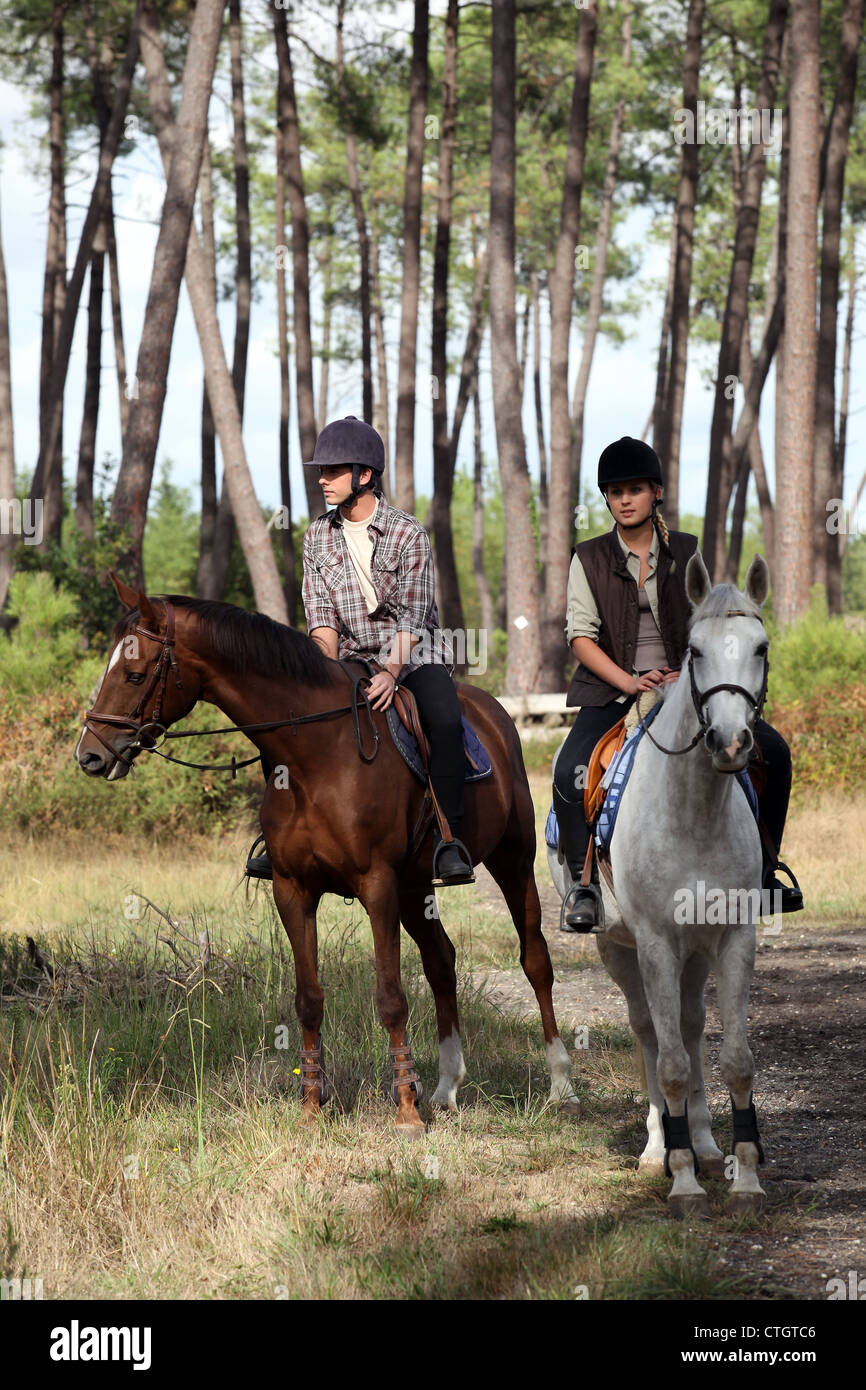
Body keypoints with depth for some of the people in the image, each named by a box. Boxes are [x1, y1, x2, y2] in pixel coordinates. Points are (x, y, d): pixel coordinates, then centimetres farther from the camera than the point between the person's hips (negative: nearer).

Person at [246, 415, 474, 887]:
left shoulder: (407, 534, -9)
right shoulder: (318, 536, 4)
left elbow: (411, 616, -14)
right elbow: (320, 615, 0)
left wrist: (392, 672, -30)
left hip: (413, 657, -4)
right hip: (349, 659, 4)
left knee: (444, 722, -33)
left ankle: (448, 840, -29)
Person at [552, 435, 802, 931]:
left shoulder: (688, 553, 7)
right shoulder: (589, 559, 2)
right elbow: (582, 636, -4)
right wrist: (629, 682, -19)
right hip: (611, 691, -2)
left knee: (772, 751, -11)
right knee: (570, 773, -29)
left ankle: (762, 870, 4)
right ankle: (584, 888, -17)